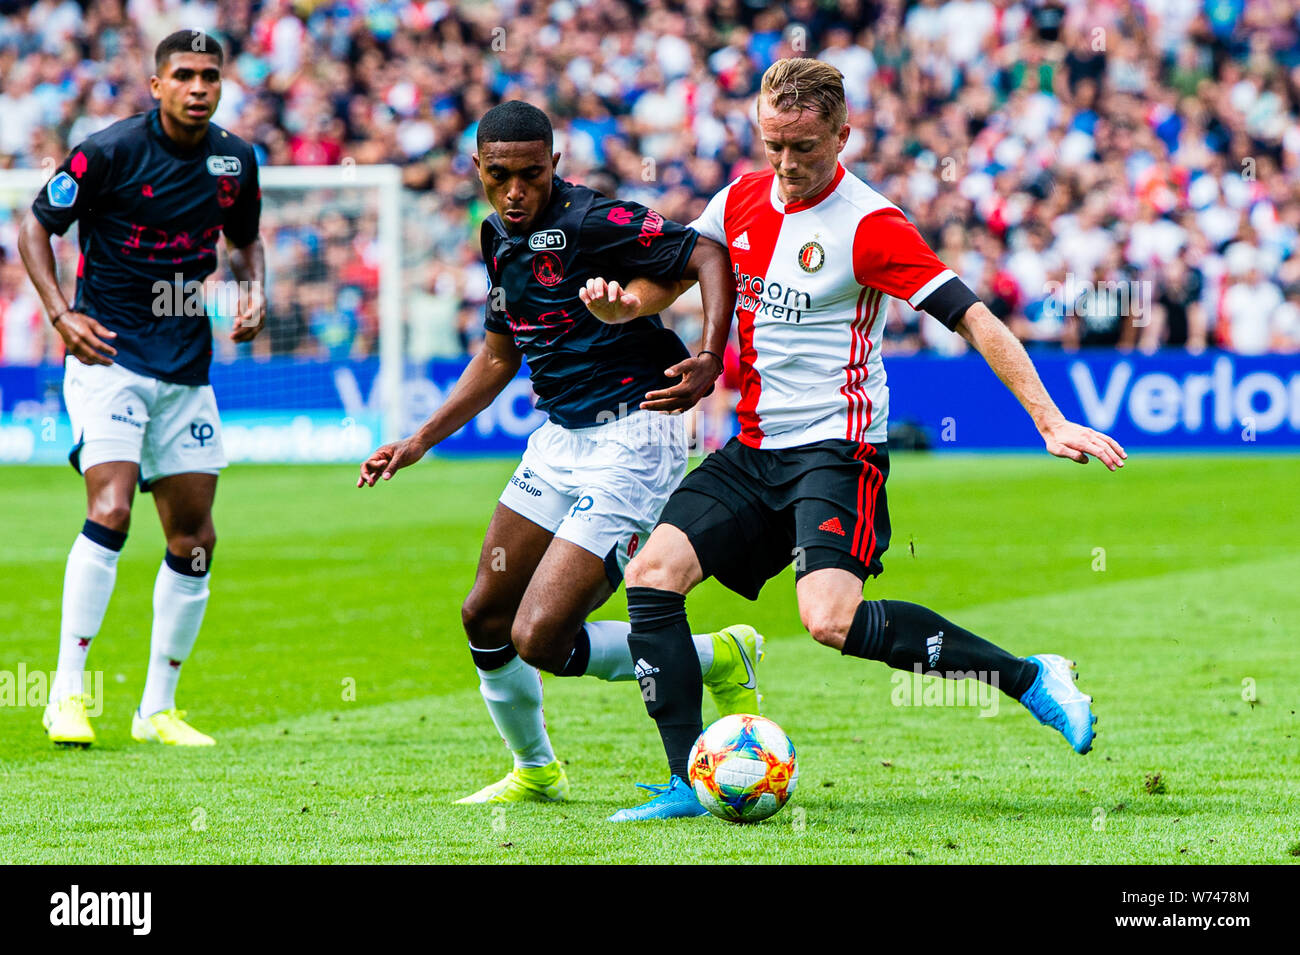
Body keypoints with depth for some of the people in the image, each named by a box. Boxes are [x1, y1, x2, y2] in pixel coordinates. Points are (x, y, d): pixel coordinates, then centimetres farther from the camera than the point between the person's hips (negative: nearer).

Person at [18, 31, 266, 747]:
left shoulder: (235, 159, 5)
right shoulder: (110, 152, -12)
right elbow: (36, 229, -4)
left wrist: (254, 292, 2)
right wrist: (61, 314, -16)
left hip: (186, 367, 6)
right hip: (109, 355, -6)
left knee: (194, 540, 5)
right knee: (111, 511, -22)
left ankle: (157, 709, 17)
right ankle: (67, 693, -15)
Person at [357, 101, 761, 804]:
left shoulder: (589, 221, -17)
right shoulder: (499, 237, 10)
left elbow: (710, 256, -21)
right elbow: (498, 356, 23)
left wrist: (710, 359, -35)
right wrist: (418, 444, 22)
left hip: (630, 442, -9)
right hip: (557, 440, 9)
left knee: (540, 638, -15)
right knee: (486, 618, 12)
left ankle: (721, 660, 4)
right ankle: (535, 771, 35)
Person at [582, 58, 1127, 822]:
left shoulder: (869, 224, -13)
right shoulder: (742, 201, 7)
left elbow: (974, 319, -16)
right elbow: (664, 283, 17)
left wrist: (1050, 422, -24)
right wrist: (620, 302, -8)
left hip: (836, 450, -7)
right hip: (754, 450, 7)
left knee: (832, 621, -26)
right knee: (653, 575, -9)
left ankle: (1030, 678, -13)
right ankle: (691, 785, -5)